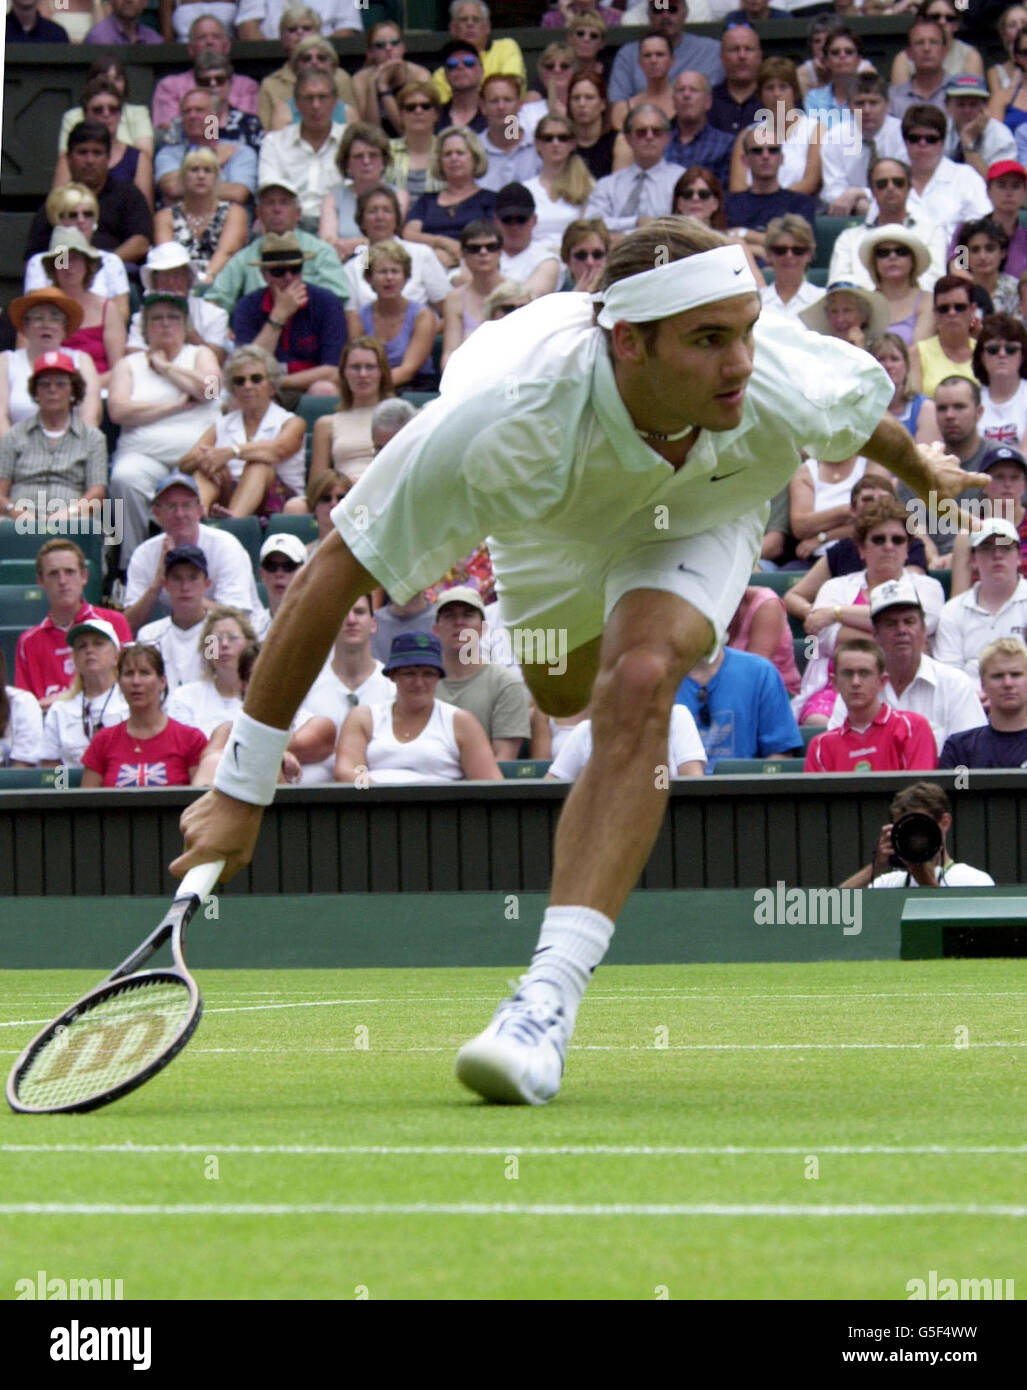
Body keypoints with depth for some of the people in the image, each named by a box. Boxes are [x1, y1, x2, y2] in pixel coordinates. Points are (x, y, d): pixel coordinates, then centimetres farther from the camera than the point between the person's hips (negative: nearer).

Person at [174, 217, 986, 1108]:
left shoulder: (793, 392, -41)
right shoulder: (504, 426, -48)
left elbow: (870, 415, -13)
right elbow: (333, 573, -42)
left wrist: (919, 469, 12)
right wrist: (241, 791, -40)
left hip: (704, 517, -1)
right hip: (552, 522, 1)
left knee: (636, 688, -29)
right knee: (562, 692, 28)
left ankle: (550, 1000, -33)